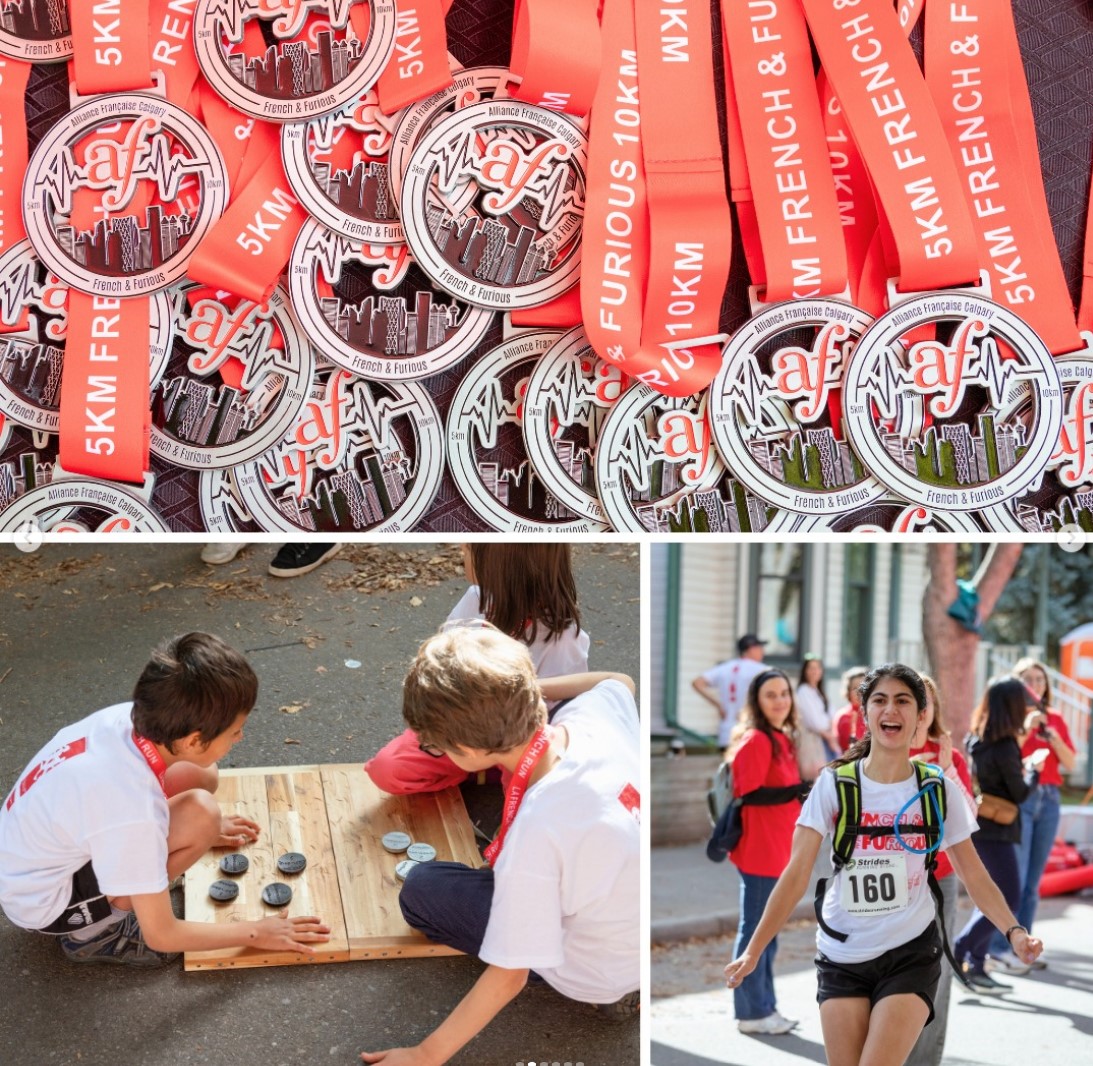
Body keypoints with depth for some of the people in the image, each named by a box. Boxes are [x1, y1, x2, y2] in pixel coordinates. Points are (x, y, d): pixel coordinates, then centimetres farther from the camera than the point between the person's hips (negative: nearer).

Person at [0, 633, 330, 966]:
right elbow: (160, 936, -24)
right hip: (41, 902, -7)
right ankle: (92, 932, -5)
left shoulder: (127, 717, -16)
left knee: (197, 776, -2)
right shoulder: (133, 811, -36)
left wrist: (201, 829, 21)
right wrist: (255, 933, -11)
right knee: (199, 814, -24)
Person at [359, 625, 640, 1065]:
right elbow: (621, 680, 9)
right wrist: (525, 689, 3)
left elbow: (510, 976, -23)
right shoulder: (597, 714, -20)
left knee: (421, 890, 2)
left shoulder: (534, 833, -37)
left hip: (597, 974, -7)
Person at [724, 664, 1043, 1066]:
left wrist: (1014, 931, -14)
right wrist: (753, 950, -15)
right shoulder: (834, 784, -6)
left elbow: (974, 875, 3)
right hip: (840, 957, 0)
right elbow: (796, 875, -8)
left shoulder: (938, 789, -1)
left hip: (911, 955, 0)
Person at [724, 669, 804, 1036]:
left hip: (778, 850, 10)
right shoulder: (755, 741, -15)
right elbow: (748, 795, -18)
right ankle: (752, 1013, 8)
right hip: (759, 850, -10)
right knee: (755, 931, -1)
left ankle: (764, 1007, 25)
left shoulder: (781, 740, 14)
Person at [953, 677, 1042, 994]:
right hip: (995, 831, -9)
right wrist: (1033, 770, 6)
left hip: (978, 827, 9)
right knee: (1008, 898, -5)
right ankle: (957, 953, -11)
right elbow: (1019, 793, -12)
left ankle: (975, 965, 15)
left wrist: (1021, 737, 21)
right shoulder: (1005, 747, -18)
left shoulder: (977, 739, 5)